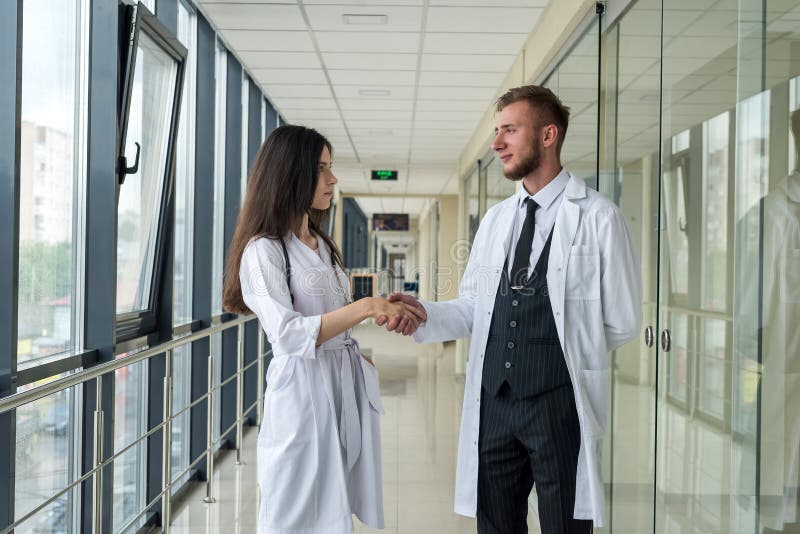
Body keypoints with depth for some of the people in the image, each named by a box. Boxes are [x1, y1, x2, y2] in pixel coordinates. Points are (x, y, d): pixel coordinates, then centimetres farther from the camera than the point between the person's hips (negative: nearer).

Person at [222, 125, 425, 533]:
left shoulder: (322, 246, 16)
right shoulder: (263, 250, -11)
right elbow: (287, 334, -22)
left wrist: (386, 311, 6)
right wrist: (365, 307, -24)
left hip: (347, 388, 8)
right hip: (303, 393, -7)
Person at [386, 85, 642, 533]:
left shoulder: (598, 217, -6)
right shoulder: (495, 219, 10)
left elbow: (622, 323, -2)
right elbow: (472, 309, 10)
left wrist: (561, 353, 3)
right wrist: (423, 313, -8)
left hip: (559, 403, -5)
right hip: (493, 400, 5)